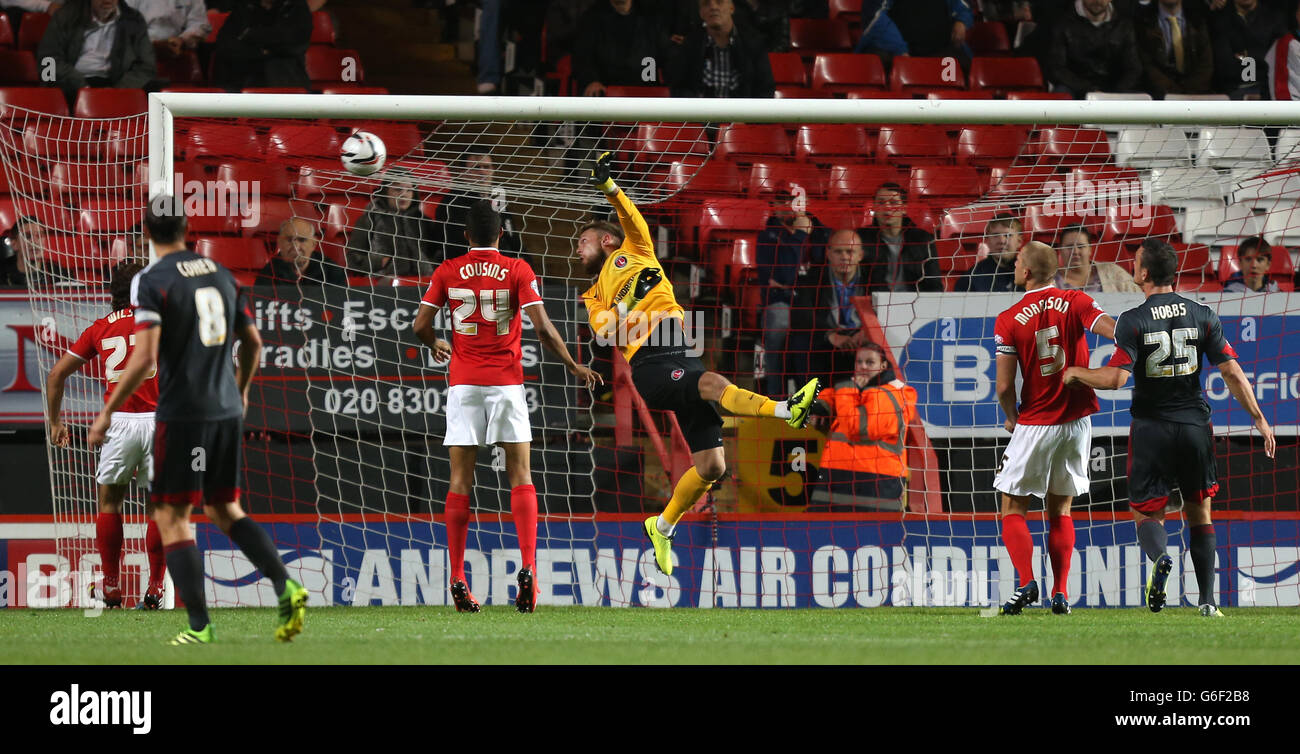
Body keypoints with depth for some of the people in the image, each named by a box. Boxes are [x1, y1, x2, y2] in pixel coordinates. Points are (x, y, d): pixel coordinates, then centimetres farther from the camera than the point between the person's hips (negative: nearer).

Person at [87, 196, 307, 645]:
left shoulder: (152, 281, -10)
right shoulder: (220, 274, 10)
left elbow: (144, 358, -17)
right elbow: (252, 342, 17)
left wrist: (108, 413, -8)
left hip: (182, 414, -6)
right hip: (227, 410, 6)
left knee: (171, 518, 2)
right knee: (225, 510, 17)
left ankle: (199, 625, -4)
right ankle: (284, 585, -3)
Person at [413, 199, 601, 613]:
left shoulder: (447, 272, 3)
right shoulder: (517, 271, -2)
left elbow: (420, 325, 2)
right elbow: (543, 328, -8)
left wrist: (435, 346, 25)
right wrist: (573, 366, 4)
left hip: (464, 381, 1)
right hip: (507, 380, -1)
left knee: (460, 481, 4)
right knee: (520, 475, 2)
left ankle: (457, 579, 0)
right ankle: (528, 567, -14)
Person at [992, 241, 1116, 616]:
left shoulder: (1009, 321, -8)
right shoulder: (1076, 303, -2)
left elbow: (1004, 386, -9)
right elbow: (1116, 331, -18)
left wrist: (1011, 417, 9)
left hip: (1035, 425, -3)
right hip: (1077, 419, 3)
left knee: (1013, 509, 6)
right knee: (1060, 509, 15)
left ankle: (1025, 581, -15)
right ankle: (1061, 593, 7)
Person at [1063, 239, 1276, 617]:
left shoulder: (1133, 321, -10)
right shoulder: (1203, 316, 0)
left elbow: (1115, 377, -18)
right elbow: (1233, 374, -1)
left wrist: (1076, 372, 0)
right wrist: (1259, 419, 8)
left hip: (1151, 428, -2)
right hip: (1194, 426, 2)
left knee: (1147, 514, 7)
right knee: (1199, 514, 15)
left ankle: (1160, 557, -27)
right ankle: (1207, 599, 7)